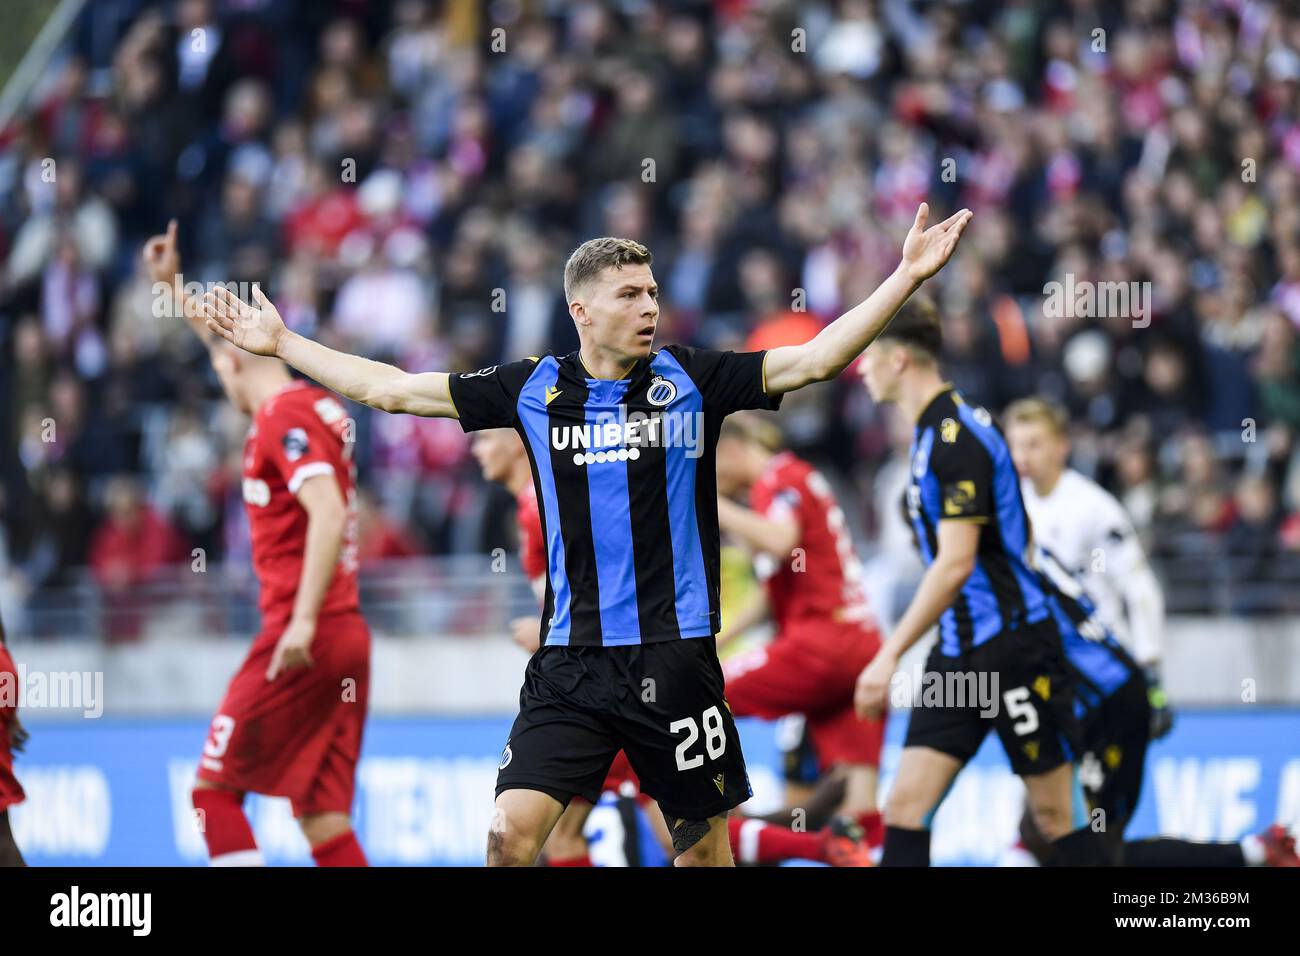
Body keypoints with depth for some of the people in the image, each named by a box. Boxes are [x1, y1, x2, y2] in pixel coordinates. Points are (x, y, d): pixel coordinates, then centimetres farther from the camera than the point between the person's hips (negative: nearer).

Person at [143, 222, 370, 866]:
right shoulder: (318, 405, 17)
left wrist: (304, 619, -28)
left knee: (214, 789, -1)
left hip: (300, 641, -8)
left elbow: (327, 511, -23)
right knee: (322, 815, 4)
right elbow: (240, 347, 36)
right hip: (349, 638, 8)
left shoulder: (282, 417, -10)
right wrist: (174, 286, 43)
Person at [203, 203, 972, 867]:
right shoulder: (533, 389, 4)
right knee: (511, 833, -12)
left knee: (702, 842, 7)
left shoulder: (691, 380, 0)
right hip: (570, 659, 1)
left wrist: (907, 277, -15)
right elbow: (389, 389, 11)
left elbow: (812, 361, -6)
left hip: (674, 656, -1)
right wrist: (281, 343, 13)